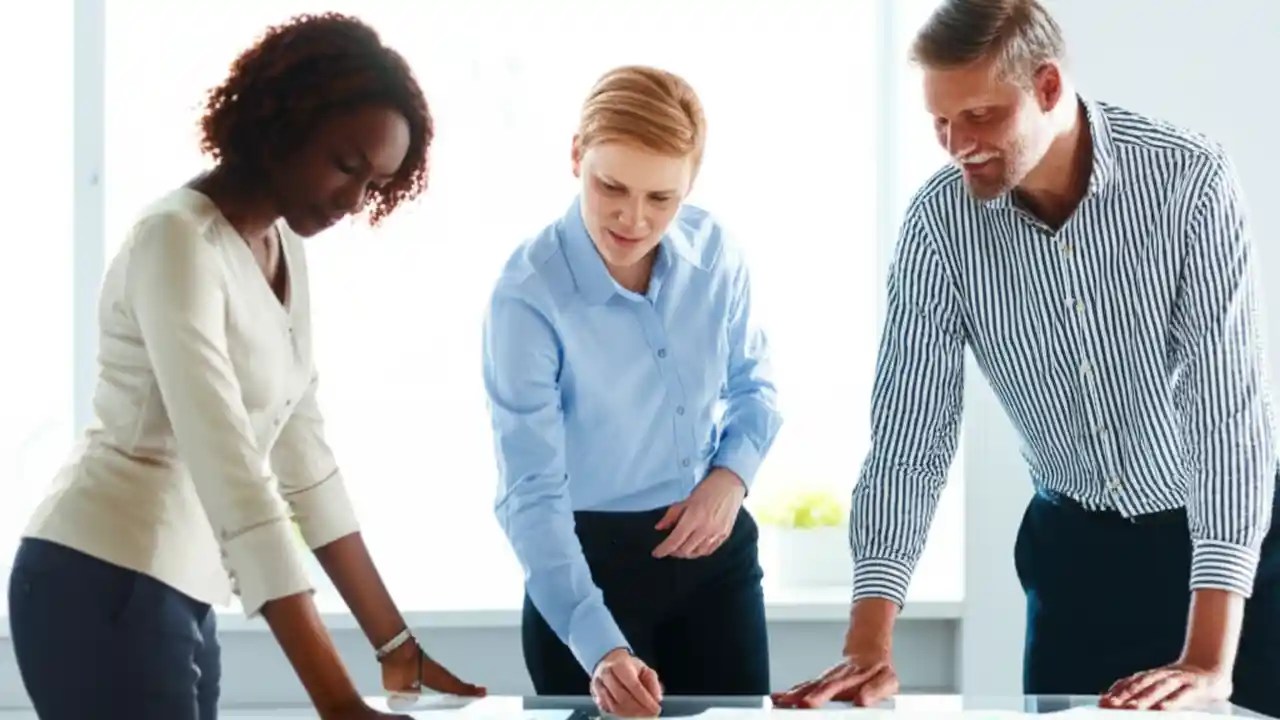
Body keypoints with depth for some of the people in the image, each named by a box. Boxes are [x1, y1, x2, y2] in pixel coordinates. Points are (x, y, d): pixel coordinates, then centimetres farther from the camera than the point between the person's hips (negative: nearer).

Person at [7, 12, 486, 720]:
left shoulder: (283, 250, 9)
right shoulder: (179, 241, -19)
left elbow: (302, 455, 13)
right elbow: (233, 479, -28)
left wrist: (394, 643, 9)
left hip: (178, 590, 9)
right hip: (106, 586, -9)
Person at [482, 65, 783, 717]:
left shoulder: (713, 250, -7)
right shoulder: (529, 296, -22)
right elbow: (531, 494, -25)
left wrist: (732, 473, -10)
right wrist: (599, 645, -37)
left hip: (713, 548, 4)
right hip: (592, 559, -4)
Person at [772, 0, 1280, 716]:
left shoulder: (1189, 179, -23)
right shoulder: (939, 220, -13)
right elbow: (910, 430, -11)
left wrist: (1211, 661, -35)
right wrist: (870, 647, -21)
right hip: (1077, 545, 3)